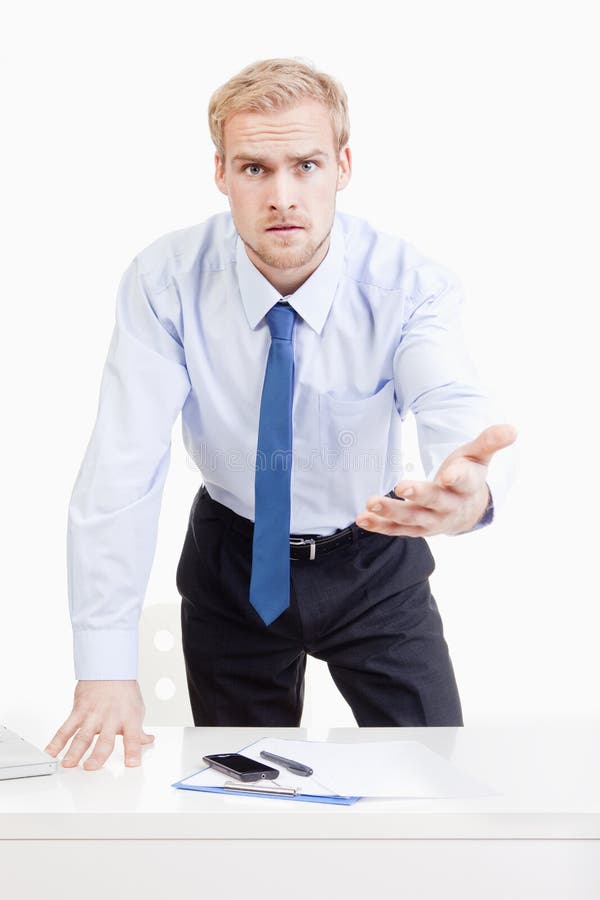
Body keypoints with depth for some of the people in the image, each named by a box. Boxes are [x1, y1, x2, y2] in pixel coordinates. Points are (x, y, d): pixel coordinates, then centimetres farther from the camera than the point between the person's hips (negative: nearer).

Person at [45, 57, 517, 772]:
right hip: (232, 564, 0)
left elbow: (455, 411, -35)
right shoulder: (165, 282, -19)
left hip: (374, 564, 0)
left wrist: (472, 486, -61)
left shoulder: (407, 282, -19)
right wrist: (105, 671, -33)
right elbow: (123, 467, -25)